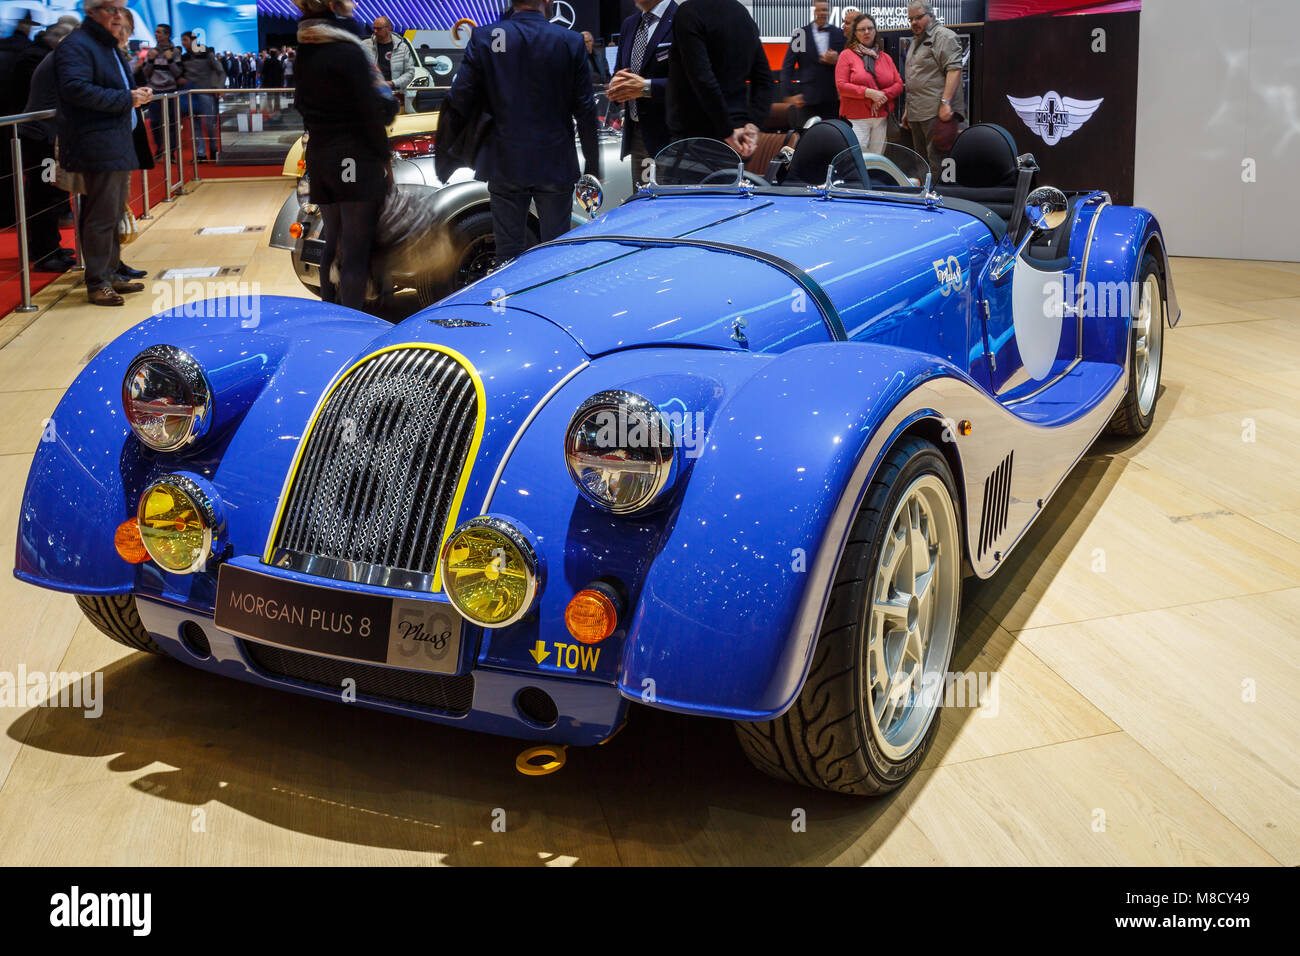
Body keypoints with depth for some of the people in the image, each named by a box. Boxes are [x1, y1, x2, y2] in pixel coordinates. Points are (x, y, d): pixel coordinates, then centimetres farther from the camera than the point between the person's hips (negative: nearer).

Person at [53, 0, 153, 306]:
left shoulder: (108, 46, 21)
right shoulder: (76, 46, -11)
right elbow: (76, 88, -23)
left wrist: (135, 93, 11)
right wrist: (127, 99, -20)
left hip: (118, 145, 10)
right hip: (99, 146, -10)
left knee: (115, 214, 16)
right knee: (102, 216, -7)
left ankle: (109, 274, 26)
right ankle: (97, 283, -1)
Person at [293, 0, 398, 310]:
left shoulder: (303, 52, 8)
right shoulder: (348, 52, -13)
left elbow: (304, 107, 13)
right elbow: (369, 112, -12)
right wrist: (385, 158, -3)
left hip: (318, 158, 7)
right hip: (356, 159, -7)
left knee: (332, 243, 16)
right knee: (356, 251, -5)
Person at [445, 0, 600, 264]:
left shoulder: (483, 38, -5)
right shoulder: (571, 42, -4)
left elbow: (459, 100, -6)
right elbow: (585, 110, -2)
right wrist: (593, 163, 7)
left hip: (505, 163, 0)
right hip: (555, 163, 0)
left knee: (509, 254, 7)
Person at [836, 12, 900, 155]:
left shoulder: (885, 57, 16)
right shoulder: (847, 55, 2)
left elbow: (899, 84, 12)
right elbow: (841, 85, -7)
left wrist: (884, 95, -8)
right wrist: (868, 92, -15)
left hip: (882, 117, 4)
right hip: (856, 118, -4)